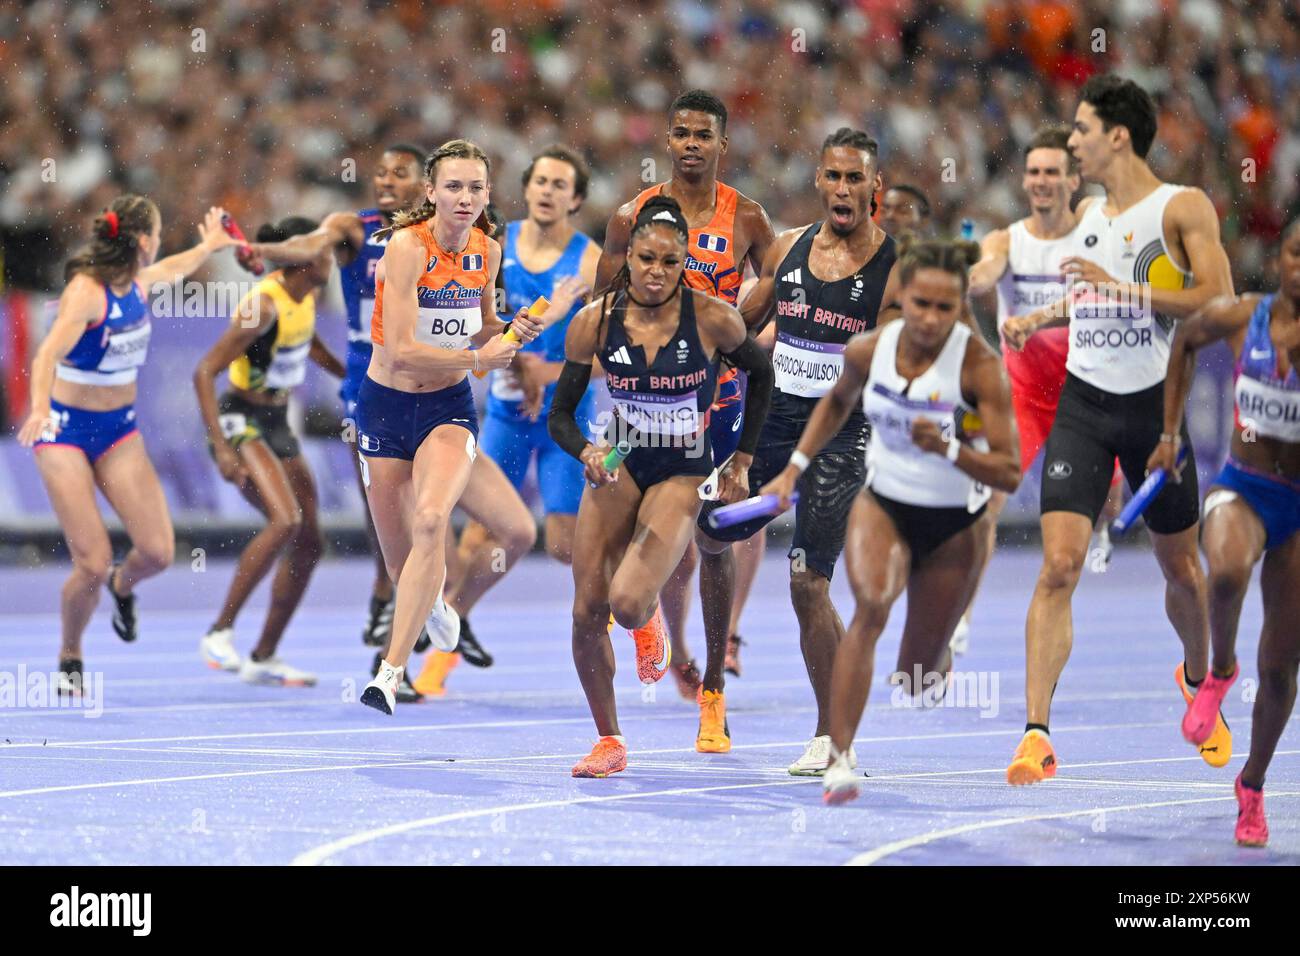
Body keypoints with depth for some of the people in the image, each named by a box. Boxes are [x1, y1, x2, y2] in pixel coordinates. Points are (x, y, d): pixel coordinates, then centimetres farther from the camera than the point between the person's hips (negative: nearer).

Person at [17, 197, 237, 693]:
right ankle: (69, 660, 14)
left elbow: (171, 270, 27)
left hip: (120, 428, 6)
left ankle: (122, 585, 29)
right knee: (92, 564, -14)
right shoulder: (87, 289, -22)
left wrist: (208, 246, 44)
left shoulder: (138, 281, 0)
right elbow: (48, 353, -38)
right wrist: (39, 408, -56)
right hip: (66, 429, -6)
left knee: (158, 551, -9)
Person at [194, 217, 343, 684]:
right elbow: (204, 371, -25)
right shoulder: (264, 305, -23)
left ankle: (264, 658, 14)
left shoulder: (309, 294, 4)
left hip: (277, 424, 9)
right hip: (240, 421, -9)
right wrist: (221, 448, -30)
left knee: (309, 542, 5)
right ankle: (219, 635, -21)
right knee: (284, 520, -27)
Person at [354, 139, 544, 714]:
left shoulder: (487, 251, -1)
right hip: (386, 405, -2)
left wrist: (510, 331, -4)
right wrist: (478, 358, -22)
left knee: (430, 521, -26)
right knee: (399, 555, 8)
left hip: (449, 407, 2)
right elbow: (401, 350, -25)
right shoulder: (407, 246, -18)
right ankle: (431, 603, 48)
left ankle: (391, 673, -29)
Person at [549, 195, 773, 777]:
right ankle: (609, 742, 15)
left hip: (683, 474, -2)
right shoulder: (595, 322, -11)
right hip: (618, 466, 3)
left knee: (627, 604, -22)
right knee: (587, 613, -5)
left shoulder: (713, 318, -16)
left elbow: (761, 373, 5)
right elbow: (560, 413, -3)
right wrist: (586, 452, -24)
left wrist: (743, 459, 5)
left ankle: (651, 615, 19)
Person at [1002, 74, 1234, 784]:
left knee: (1179, 566, 12)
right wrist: (1039, 318, 15)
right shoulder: (1091, 215, 13)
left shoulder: (1182, 208, -6)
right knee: (1059, 566, -12)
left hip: (1156, 405, -3)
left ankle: (1196, 679, 43)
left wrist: (1120, 286, -21)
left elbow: (1219, 299, -17)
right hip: (1083, 405, 3)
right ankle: (1036, 736, -17)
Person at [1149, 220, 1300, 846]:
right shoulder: (1239, 317, -5)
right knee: (1227, 571, -37)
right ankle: (1219, 670, -6)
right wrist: (1170, 432, 14)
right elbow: (1185, 341, 16)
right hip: (1242, 488, 0)